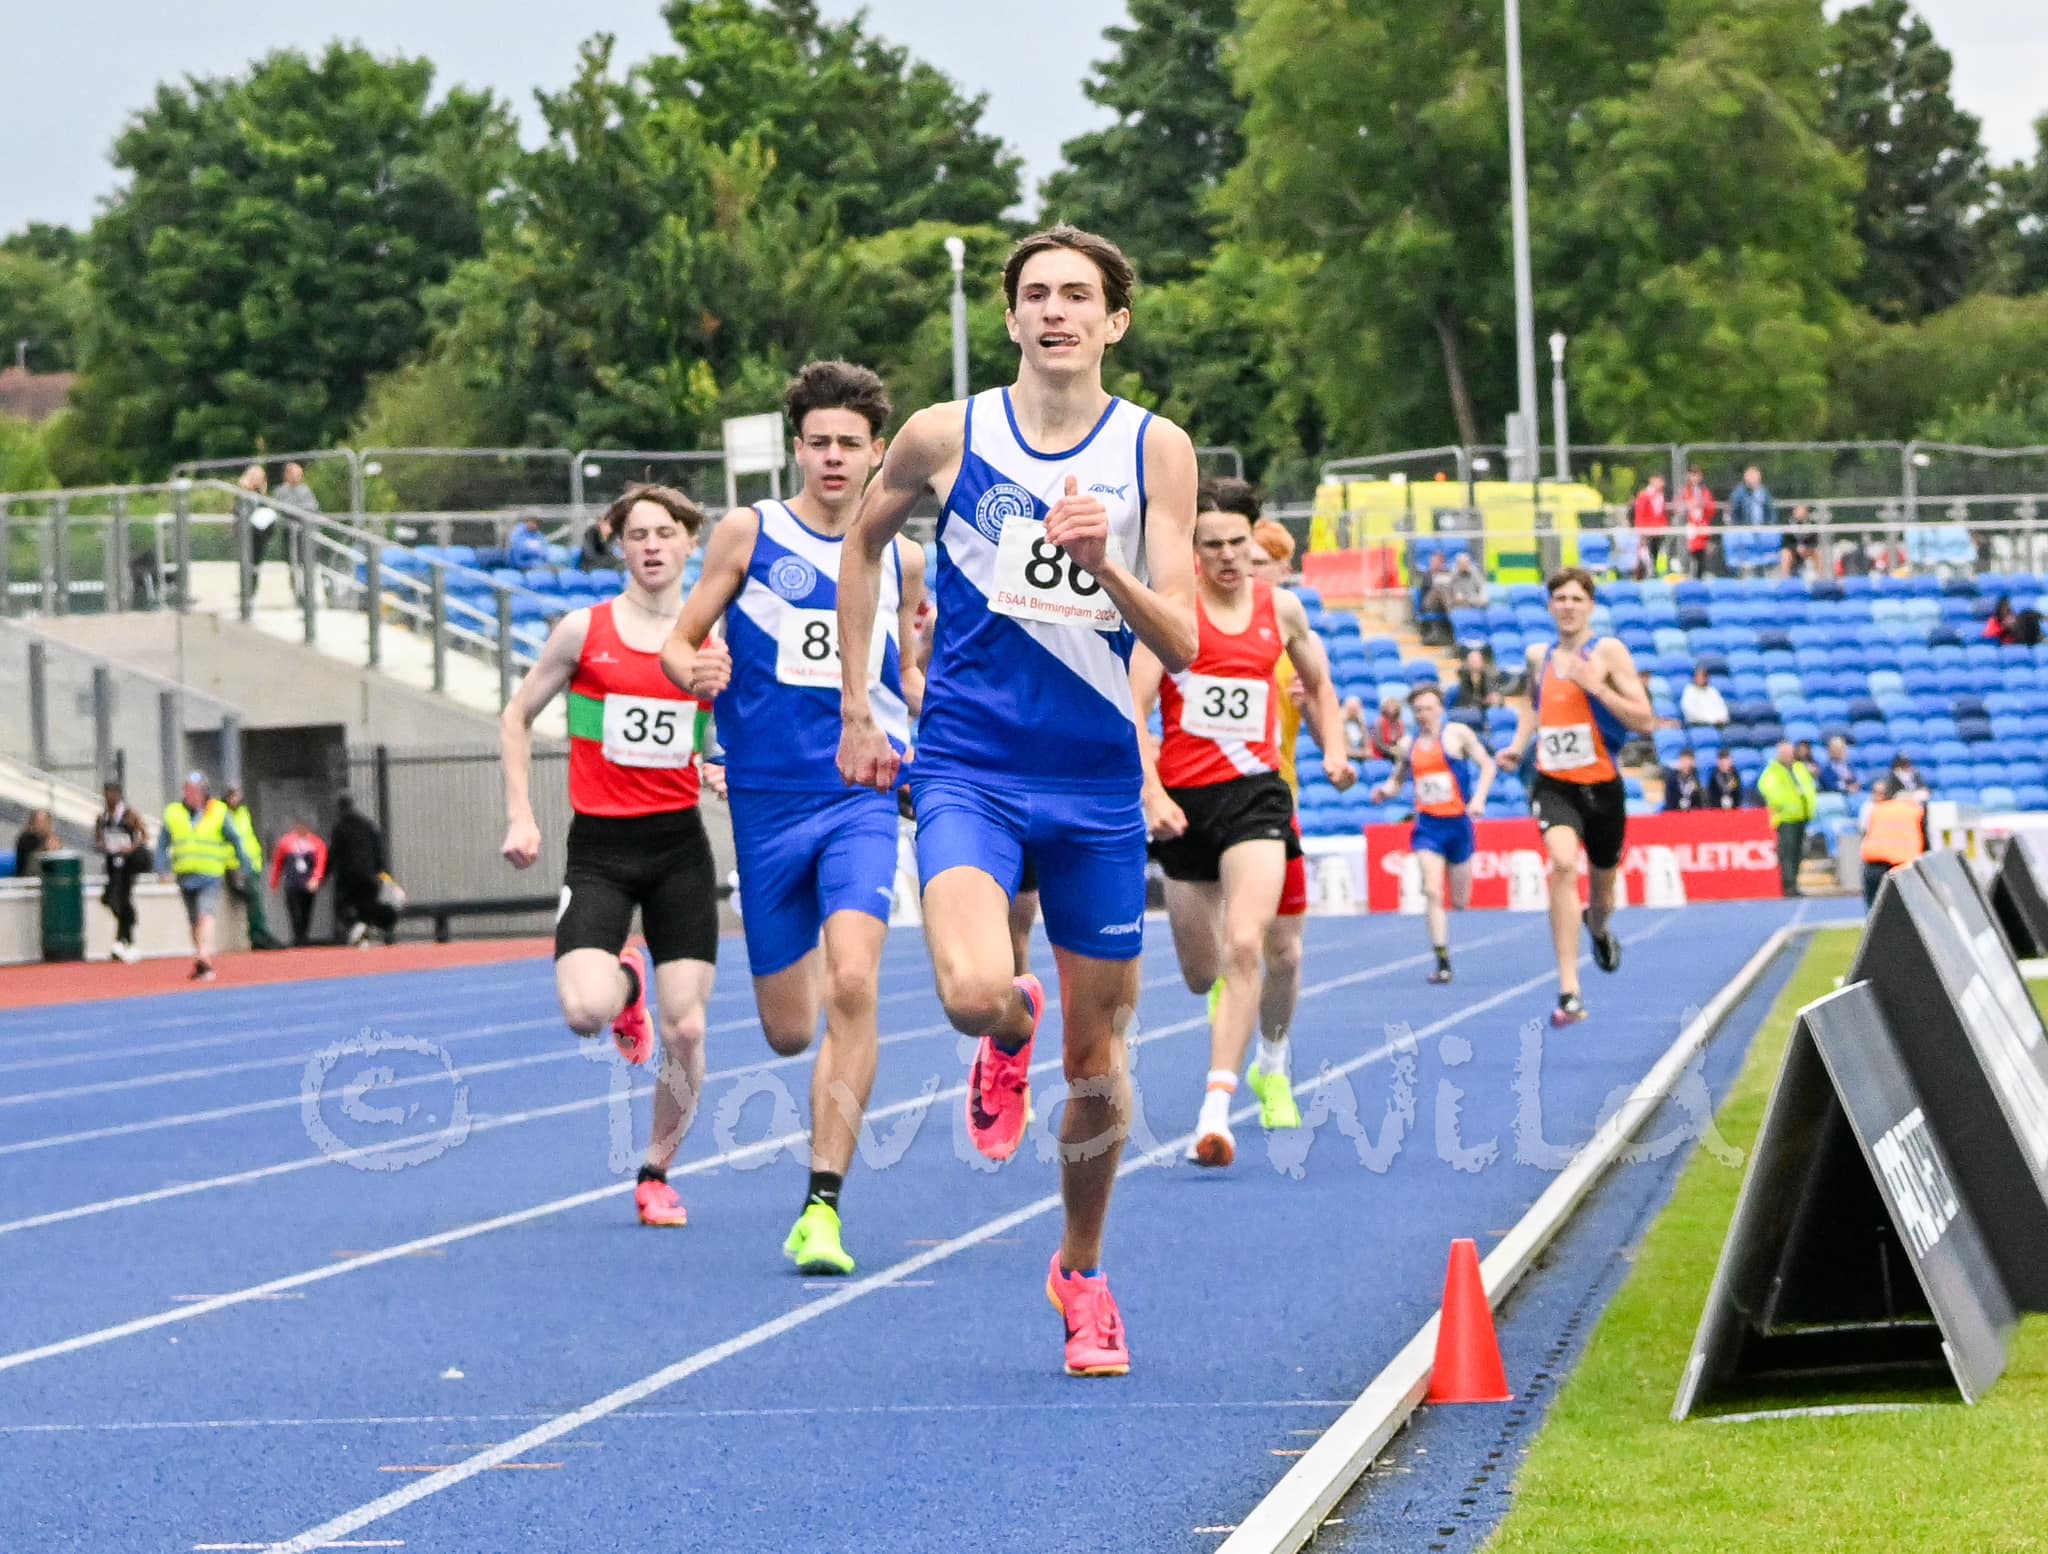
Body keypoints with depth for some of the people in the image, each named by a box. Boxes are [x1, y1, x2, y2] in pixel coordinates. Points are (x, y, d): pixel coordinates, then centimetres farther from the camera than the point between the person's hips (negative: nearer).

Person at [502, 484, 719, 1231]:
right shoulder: (584, 631, 0)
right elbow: (516, 718, 9)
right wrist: (520, 817, 0)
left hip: (679, 844, 1)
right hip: (599, 846, -1)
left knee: (685, 1029, -4)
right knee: (585, 1012, -22)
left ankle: (657, 1173, 16)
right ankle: (624, 983, 16)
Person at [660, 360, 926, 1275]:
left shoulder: (899, 557, 9)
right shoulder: (747, 534, 1)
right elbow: (679, 642, 4)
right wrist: (696, 672, -18)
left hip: (861, 797, 0)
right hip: (767, 802, 0)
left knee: (852, 985, -22)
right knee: (789, 1032, 6)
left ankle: (823, 1206, -20)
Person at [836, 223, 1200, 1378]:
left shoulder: (1156, 450, -2)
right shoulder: (947, 437, -2)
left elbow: (1181, 644, -7)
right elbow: (865, 542, 18)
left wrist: (1102, 565, -26)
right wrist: (857, 708, 15)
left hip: (1097, 785, 1)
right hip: (970, 770, -1)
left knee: (1097, 1054, 8)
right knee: (974, 995, -26)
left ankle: (1083, 1272, 32)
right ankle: (1010, 1033, 13)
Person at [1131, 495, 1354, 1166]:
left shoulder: (1282, 607, 6)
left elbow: (1318, 684, 24)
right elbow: (1135, 707, -9)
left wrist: (1334, 750, 7)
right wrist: (1151, 791, -22)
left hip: (1255, 790, 0)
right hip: (1182, 800, 0)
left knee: (1245, 945, -22)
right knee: (1202, 972, 12)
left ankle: (1216, 1110, -26)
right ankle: (1269, 1058, 50)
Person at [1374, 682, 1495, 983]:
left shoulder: (1457, 733, -2)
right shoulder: (1408, 745, 9)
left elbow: (1487, 765, -3)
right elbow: (1398, 779, 21)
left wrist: (1479, 798, -17)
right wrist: (1386, 791, -2)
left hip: (1458, 823, -2)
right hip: (1427, 826, 2)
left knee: (1460, 901, 6)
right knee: (1432, 892, -15)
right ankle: (1442, 961, -15)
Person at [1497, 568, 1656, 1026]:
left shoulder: (1609, 651, -6)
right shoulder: (1538, 656, 6)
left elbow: (1644, 720, -12)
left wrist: (1597, 686, -22)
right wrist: (1519, 744, 11)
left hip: (1602, 786, 0)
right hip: (1553, 784, 1)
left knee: (1603, 888, 16)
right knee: (1563, 864, -27)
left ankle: (1599, 926, 59)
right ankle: (1569, 992, -32)